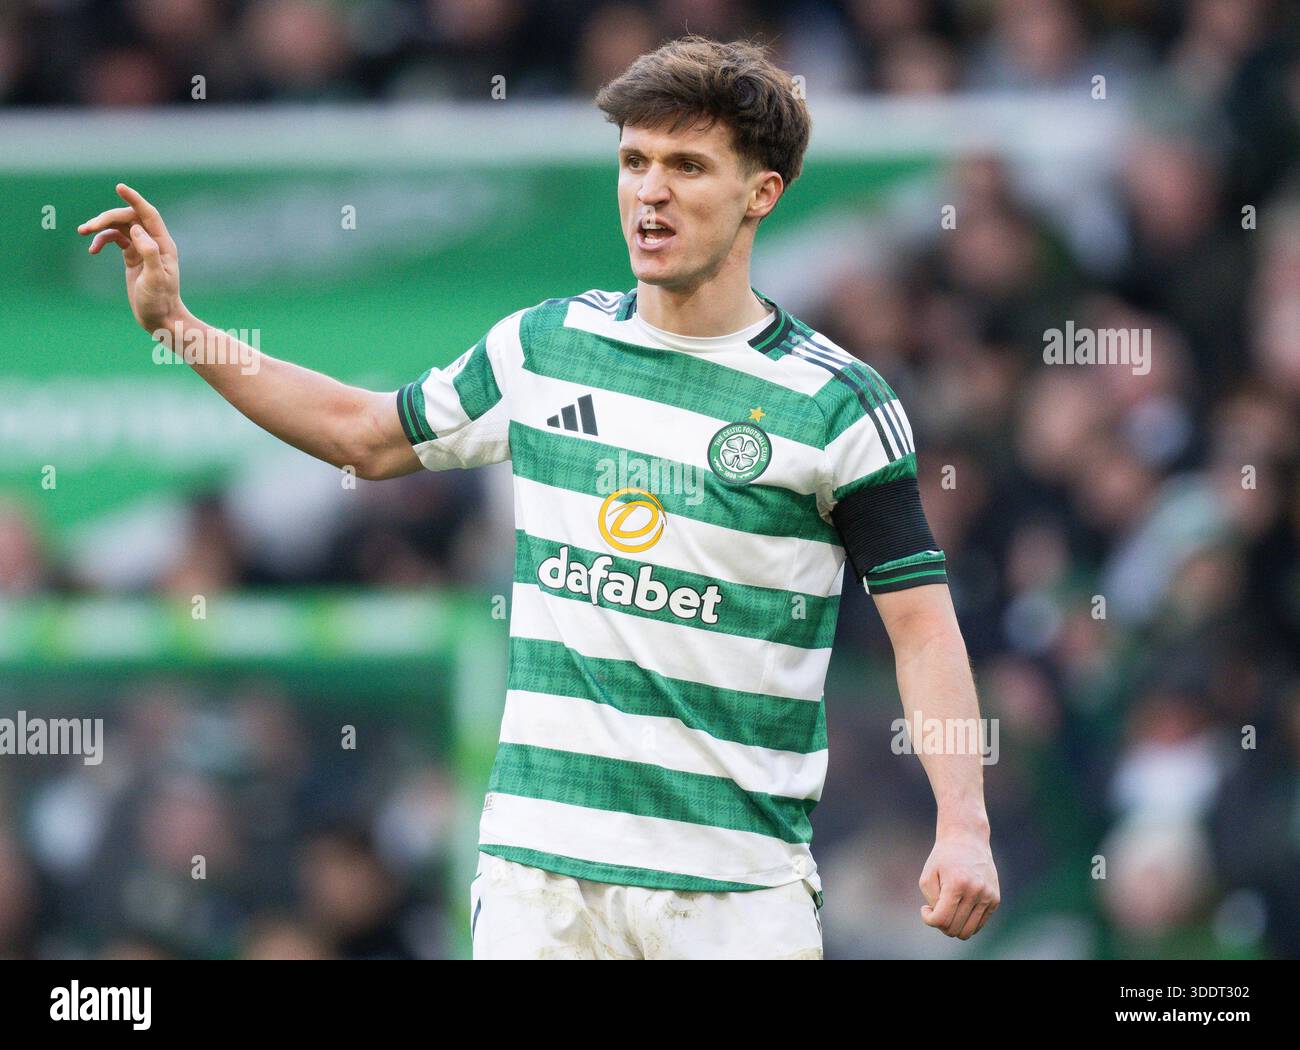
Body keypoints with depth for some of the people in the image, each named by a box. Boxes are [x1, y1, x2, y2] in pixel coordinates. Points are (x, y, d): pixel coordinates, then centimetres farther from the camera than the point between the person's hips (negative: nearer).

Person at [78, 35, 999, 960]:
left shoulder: (839, 402, -4)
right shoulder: (545, 345, 9)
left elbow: (923, 622, -4)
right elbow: (369, 435, 23)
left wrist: (963, 827, -17)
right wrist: (172, 321, 20)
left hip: (736, 881, -3)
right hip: (541, 860, 3)